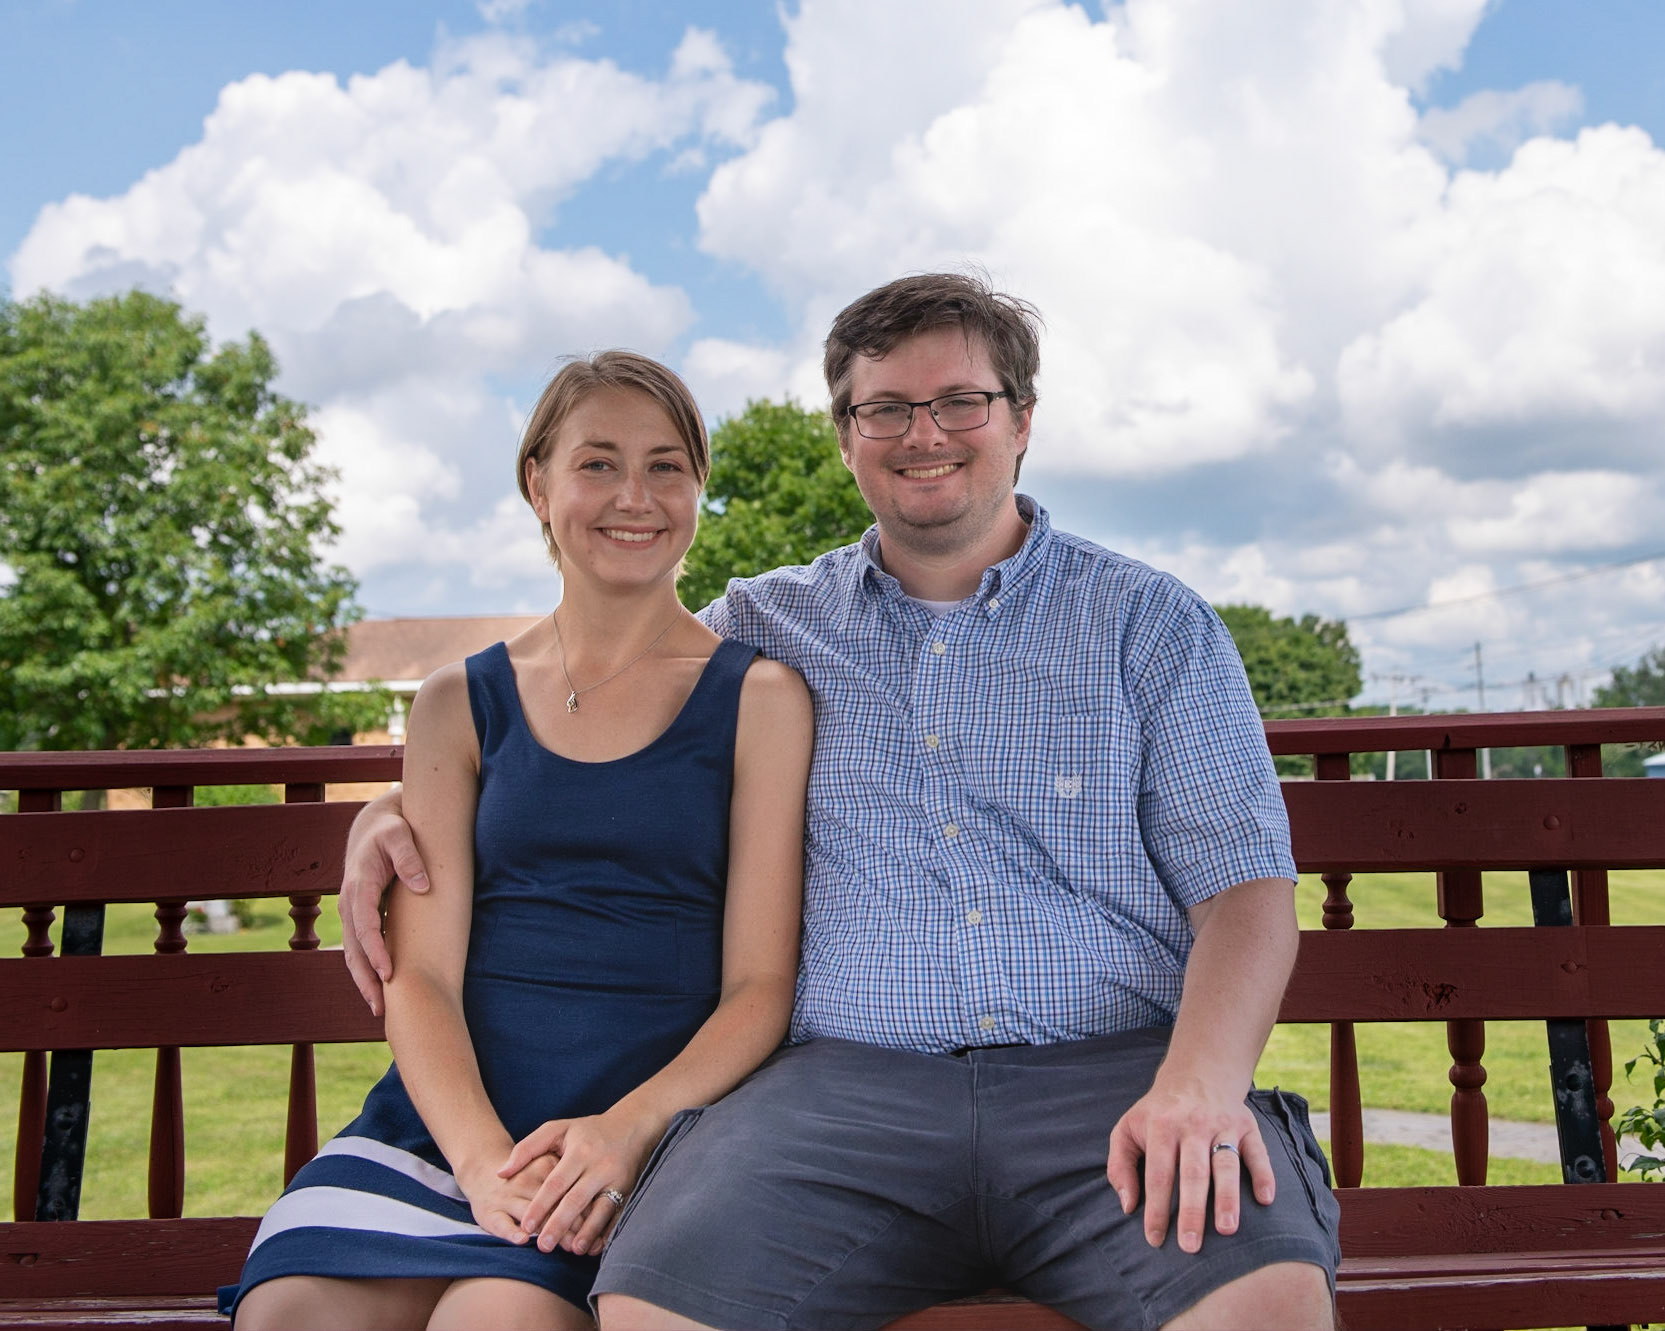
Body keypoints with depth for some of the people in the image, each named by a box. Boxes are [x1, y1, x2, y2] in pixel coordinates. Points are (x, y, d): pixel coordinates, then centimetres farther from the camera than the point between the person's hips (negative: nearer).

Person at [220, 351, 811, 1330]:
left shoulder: (759, 696, 5)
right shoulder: (461, 703, 12)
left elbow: (759, 984, 0)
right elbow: (421, 973, 3)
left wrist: (628, 1127, -17)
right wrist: (484, 1161, -14)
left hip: (649, 1129, -2)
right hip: (446, 1121, 3)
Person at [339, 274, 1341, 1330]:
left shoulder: (1152, 624, 12)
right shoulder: (764, 628, 17)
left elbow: (1245, 880, 4)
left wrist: (1201, 1080, -15)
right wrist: (394, 813, 8)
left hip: (1112, 1077, 0)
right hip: (849, 1081, 1)